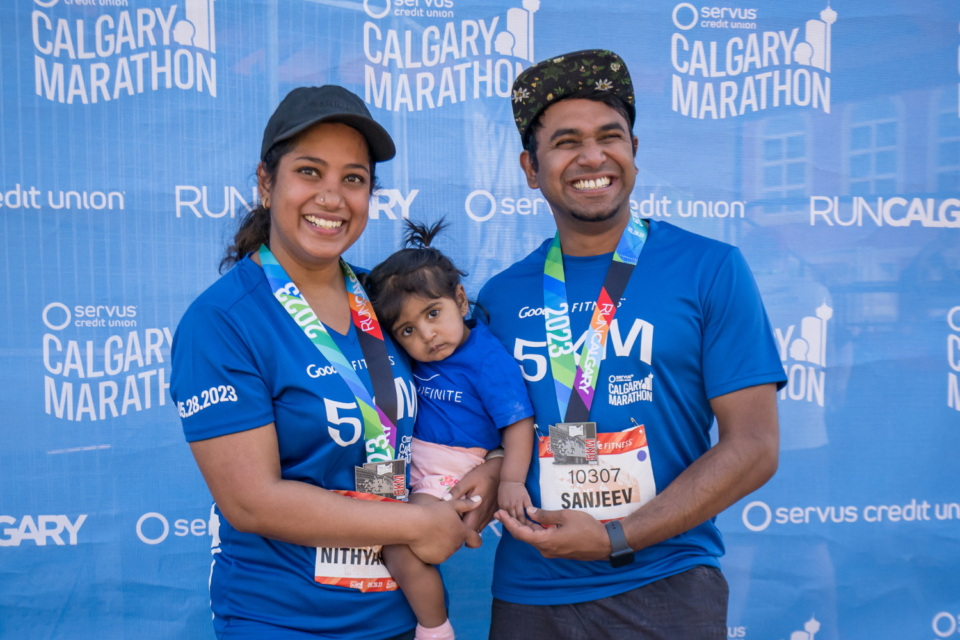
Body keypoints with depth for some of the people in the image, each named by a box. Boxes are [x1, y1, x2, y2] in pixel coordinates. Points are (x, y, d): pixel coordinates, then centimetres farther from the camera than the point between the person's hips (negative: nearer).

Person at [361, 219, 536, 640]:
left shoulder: (488, 359, -15)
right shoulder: (417, 359, 4)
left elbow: (519, 423, -17)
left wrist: (511, 479, -27)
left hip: (452, 471, -8)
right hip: (412, 460, 8)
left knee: (402, 550, -15)